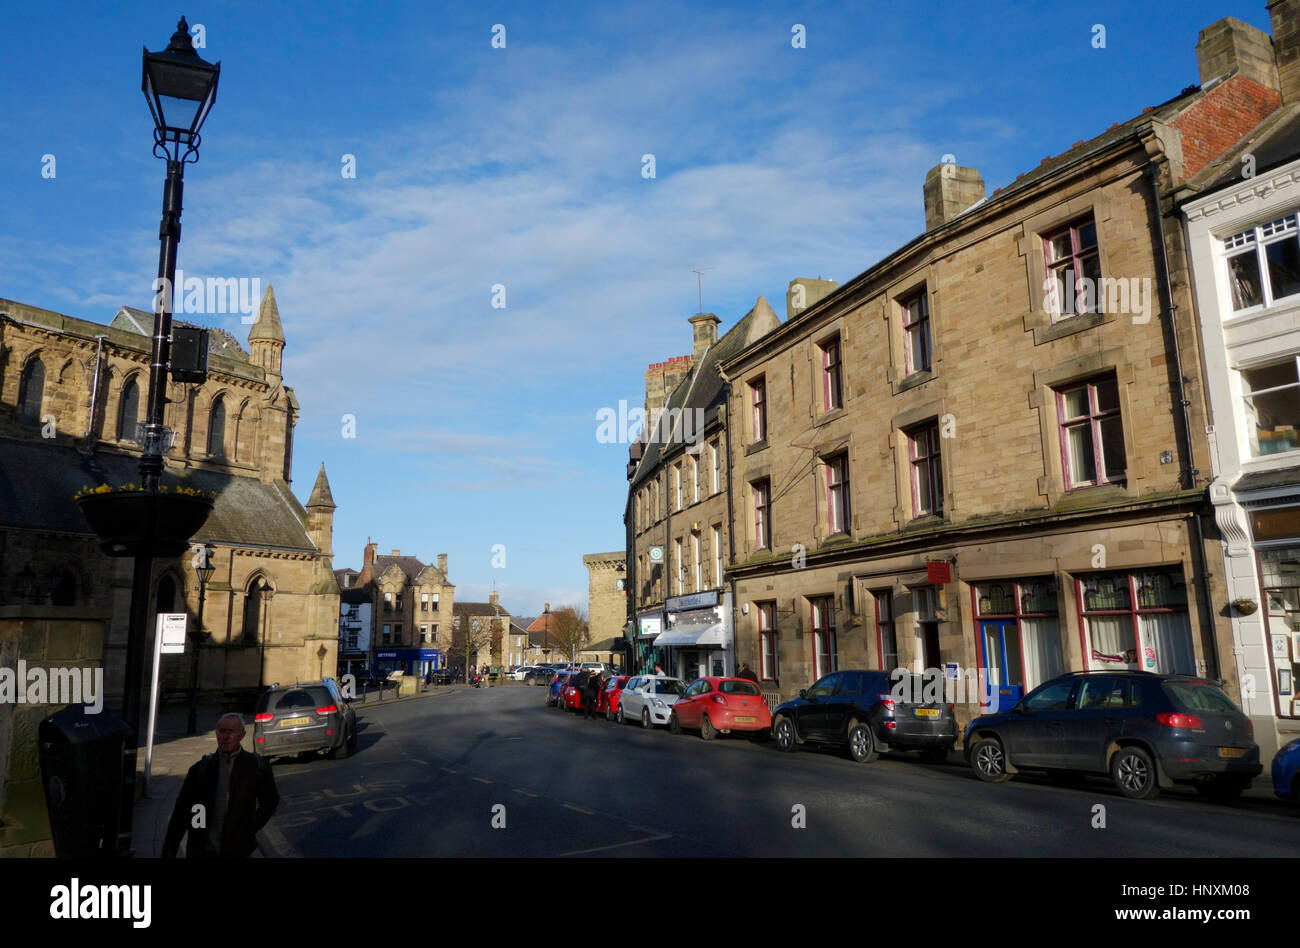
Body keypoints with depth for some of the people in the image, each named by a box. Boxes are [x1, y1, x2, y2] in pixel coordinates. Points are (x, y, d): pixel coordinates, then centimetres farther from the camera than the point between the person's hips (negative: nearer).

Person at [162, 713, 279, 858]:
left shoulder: (256, 766, -1)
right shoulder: (201, 768, 3)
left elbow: (270, 800, 8)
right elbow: (182, 810, 4)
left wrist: (250, 829, -1)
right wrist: (169, 850, -1)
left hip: (236, 851, -2)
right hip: (201, 851, 2)